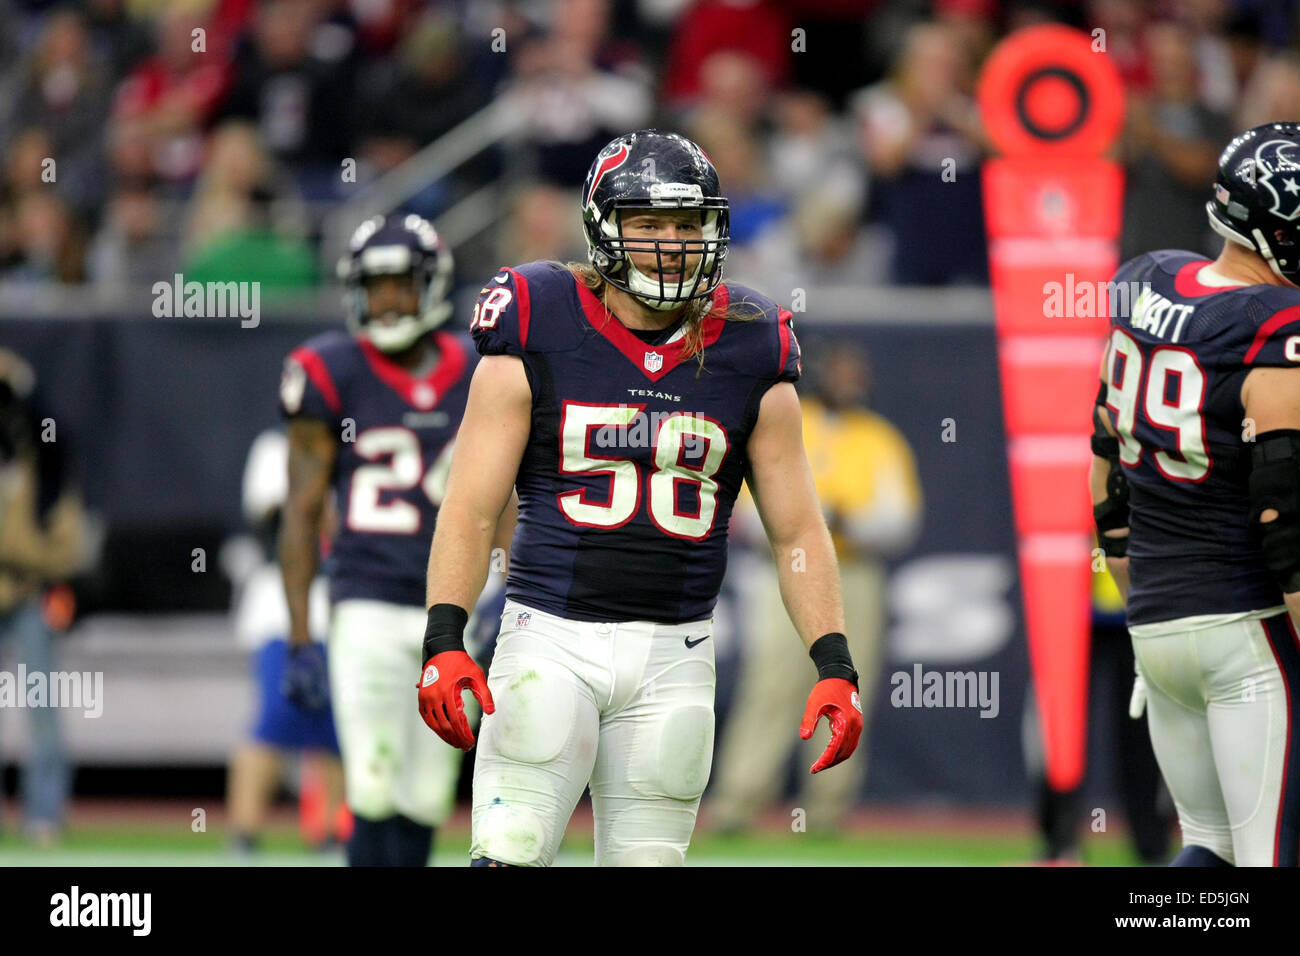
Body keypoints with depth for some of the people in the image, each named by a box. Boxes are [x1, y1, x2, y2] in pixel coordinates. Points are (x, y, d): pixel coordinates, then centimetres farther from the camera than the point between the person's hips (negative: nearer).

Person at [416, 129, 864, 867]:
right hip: (552, 637, -3)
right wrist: (445, 641, -14)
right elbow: (472, 510, -3)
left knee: (646, 859, 4)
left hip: (673, 655, 3)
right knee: (510, 856, -13)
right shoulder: (538, 332, -2)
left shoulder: (749, 353, 5)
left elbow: (799, 531, 9)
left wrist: (835, 665, -1)